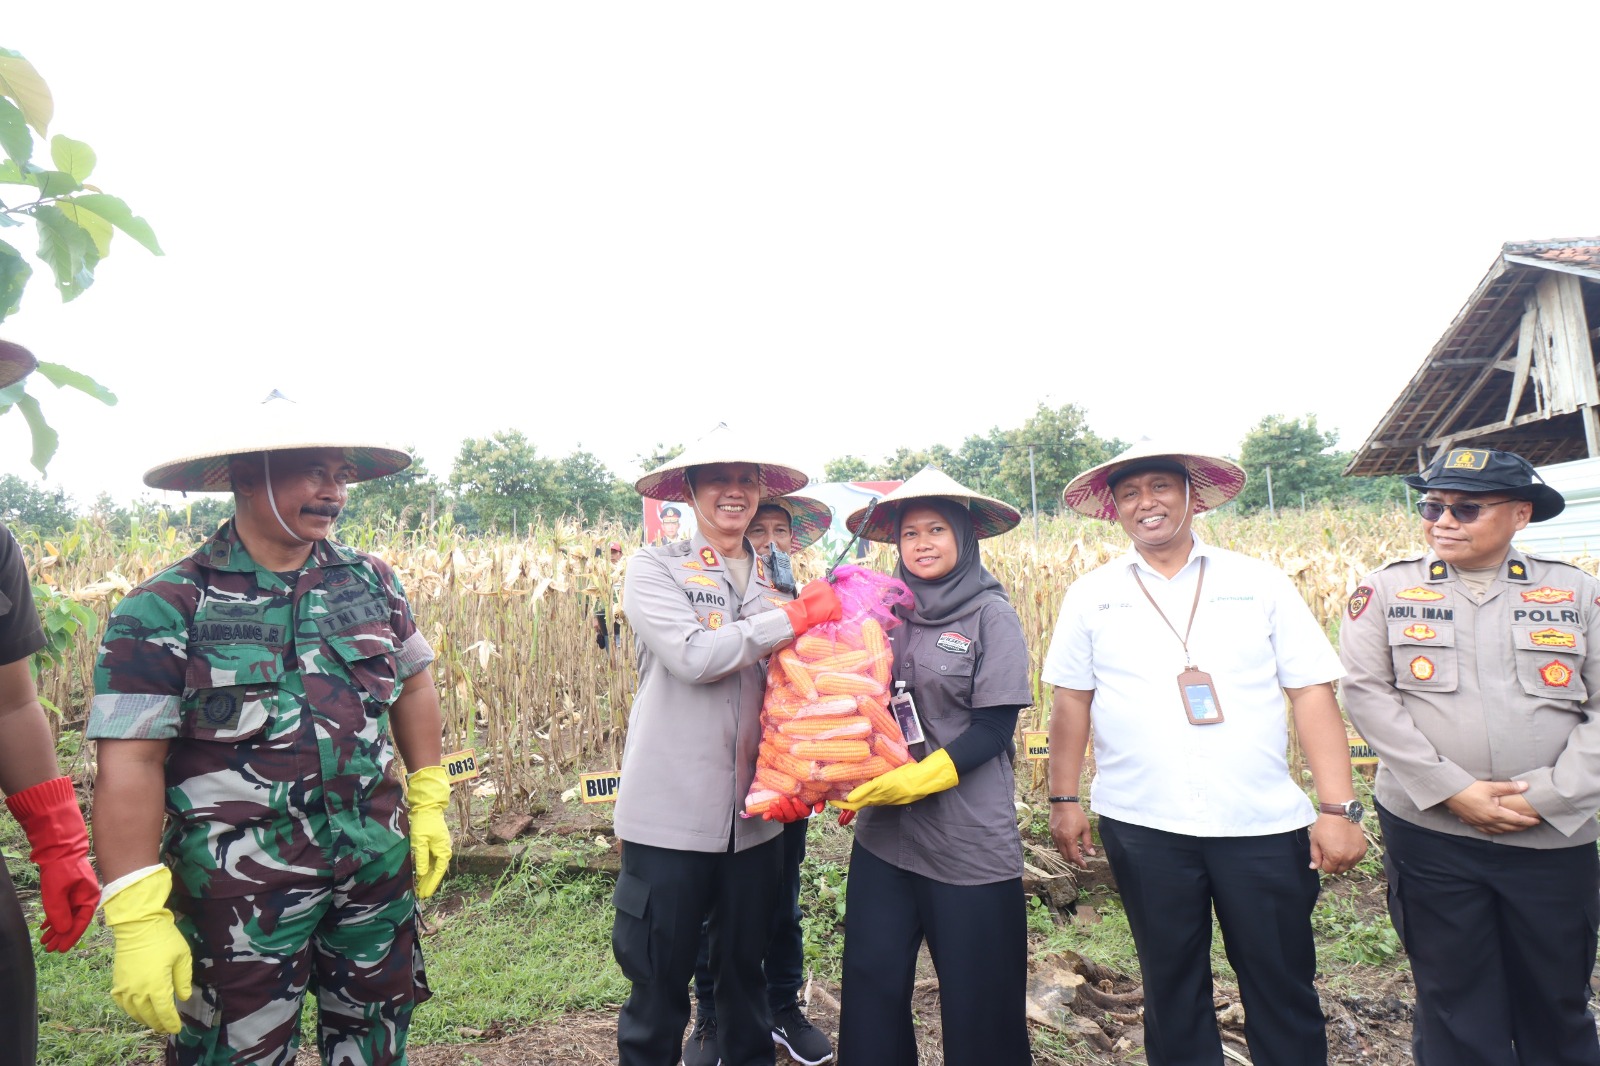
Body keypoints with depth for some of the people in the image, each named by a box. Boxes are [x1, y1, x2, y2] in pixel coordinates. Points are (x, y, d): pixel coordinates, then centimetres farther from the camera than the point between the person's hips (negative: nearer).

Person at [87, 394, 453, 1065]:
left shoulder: (371, 581, 1)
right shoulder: (166, 608, -11)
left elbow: (413, 684, 12)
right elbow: (130, 763, -13)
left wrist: (429, 803, 10)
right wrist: (137, 919, -17)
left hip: (379, 863, 4)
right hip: (243, 886, -4)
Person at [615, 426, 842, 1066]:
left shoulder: (775, 581, 9)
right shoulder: (654, 569, -5)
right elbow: (692, 657, -21)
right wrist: (795, 616, -16)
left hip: (755, 812, 4)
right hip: (672, 812, -4)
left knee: (745, 966, 19)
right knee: (659, 977, 10)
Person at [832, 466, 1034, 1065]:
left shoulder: (990, 614, -6)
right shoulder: (887, 611, 5)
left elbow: (996, 725, -11)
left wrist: (913, 780, -18)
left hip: (970, 839, -4)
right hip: (884, 832, 4)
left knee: (976, 995, 11)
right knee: (871, 984, 12)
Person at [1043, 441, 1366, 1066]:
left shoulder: (1258, 584, 2)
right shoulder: (1090, 596, 4)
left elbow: (1313, 694, 0)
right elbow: (1071, 701, 7)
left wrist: (1338, 808, -6)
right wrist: (1064, 800, 6)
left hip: (1265, 826, 0)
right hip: (1142, 826, 1)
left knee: (1284, 991, 10)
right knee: (1171, 989, 14)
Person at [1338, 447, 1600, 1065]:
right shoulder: (1387, 590, 0)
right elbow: (1367, 694, -7)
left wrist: (1545, 796, -11)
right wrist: (1454, 790, -13)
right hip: (1428, 831, -1)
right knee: (1455, 1004, 10)